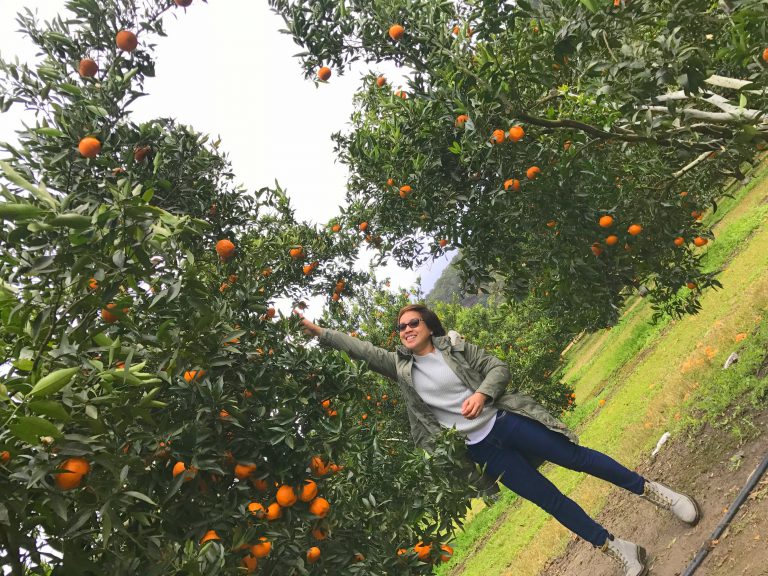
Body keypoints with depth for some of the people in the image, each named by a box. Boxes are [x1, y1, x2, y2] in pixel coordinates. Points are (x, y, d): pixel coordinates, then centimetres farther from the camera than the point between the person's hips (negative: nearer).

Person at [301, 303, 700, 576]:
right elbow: (360, 349, -2)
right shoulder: (401, 368, 3)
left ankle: (651, 491, 21)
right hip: (478, 449, 1)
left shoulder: (455, 347, -1)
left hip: (505, 423, -1)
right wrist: (318, 331, -8)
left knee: (577, 457, 1)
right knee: (549, 500, 3)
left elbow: (498, 368, -3)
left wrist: (481, 394, -21)